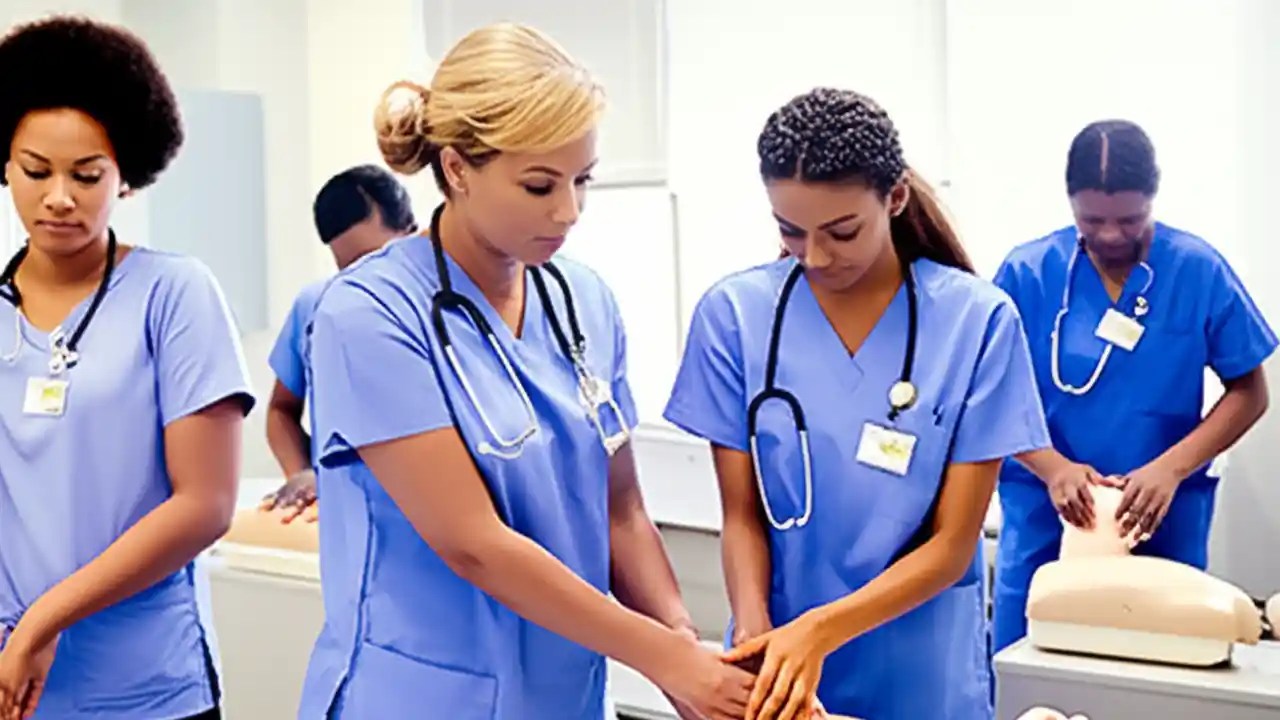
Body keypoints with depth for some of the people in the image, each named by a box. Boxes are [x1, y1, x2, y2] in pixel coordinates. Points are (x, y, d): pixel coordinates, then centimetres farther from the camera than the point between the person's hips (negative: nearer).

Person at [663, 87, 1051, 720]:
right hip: (778, 667, 1)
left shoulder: (977, 320, -11)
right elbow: (742, 514, -3)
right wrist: (755, 630, -20)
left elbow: (952, 545, -10)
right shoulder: (734, 313, -8)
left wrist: (819, 629, -22)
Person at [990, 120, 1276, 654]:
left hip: (1163, 524, 0)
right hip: (1042, 524, 0)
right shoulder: (1027, 272, -4)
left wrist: (1171, 468, -16)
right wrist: (1053, 468, -19)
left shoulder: (1199, 270, -4)